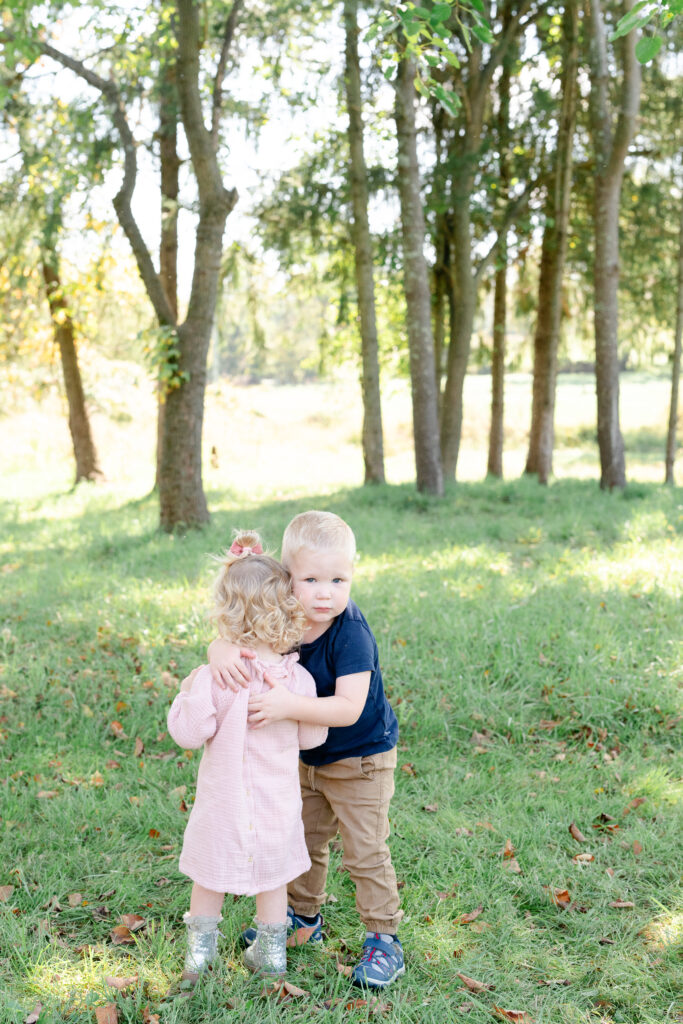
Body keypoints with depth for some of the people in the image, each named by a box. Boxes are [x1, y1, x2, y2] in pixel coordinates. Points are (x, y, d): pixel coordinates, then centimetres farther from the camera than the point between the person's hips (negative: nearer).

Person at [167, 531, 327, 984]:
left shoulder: (214, 678, -22)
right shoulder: (298, 677, -13)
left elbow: (190, 732, -17)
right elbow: (312, 737, -3)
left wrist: (188, 693, -2)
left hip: (223, 801, -2)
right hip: (279, 801, 2)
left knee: (210, 877, 19)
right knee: (274, 878, 20)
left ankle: (200, 952, 34)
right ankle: (271, 952, 33)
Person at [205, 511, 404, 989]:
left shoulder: (352, 635, -31)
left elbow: (349, 708, -37)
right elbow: (229, 639, -10)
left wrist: (290, 705, -48)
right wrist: (222, 652, -34)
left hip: (361, 759, -7)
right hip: (308, 758, 7)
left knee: (366, 852, 0)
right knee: (305, 841, 21)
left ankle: (384, 939, 17)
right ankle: (304, 918, 42)